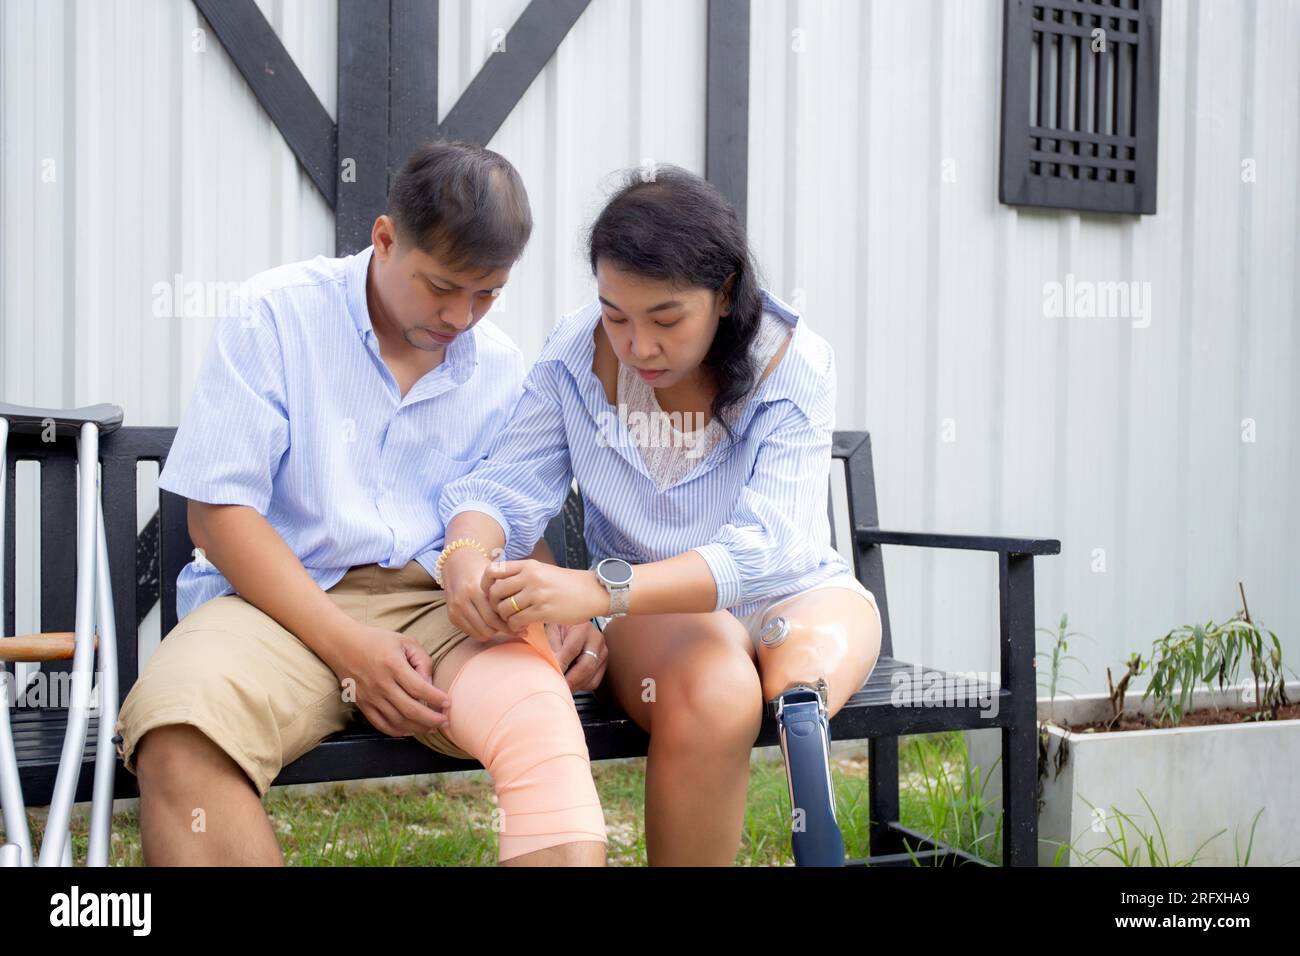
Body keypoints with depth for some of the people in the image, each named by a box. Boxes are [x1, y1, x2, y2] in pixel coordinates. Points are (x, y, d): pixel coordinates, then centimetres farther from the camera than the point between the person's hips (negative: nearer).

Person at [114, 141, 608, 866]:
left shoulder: (500, 367, 12)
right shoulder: (277, 316, 0)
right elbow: (220, 513, -4)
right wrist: (347, 646, -15)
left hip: (445, 610, 2)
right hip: (290, 599, -2)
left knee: (544, 718, -33)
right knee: (181, 739, -36)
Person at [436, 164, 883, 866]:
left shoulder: (794, 365, -17)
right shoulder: (575, 354, -8)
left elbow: (761, 549, -29)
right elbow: (508, 484, -10)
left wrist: (600, 590, -44)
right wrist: (470, 552, -37)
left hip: (795, 595, 0)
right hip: (650, 610, 1)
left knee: (796, 687, -36)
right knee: (713, 694, -35)